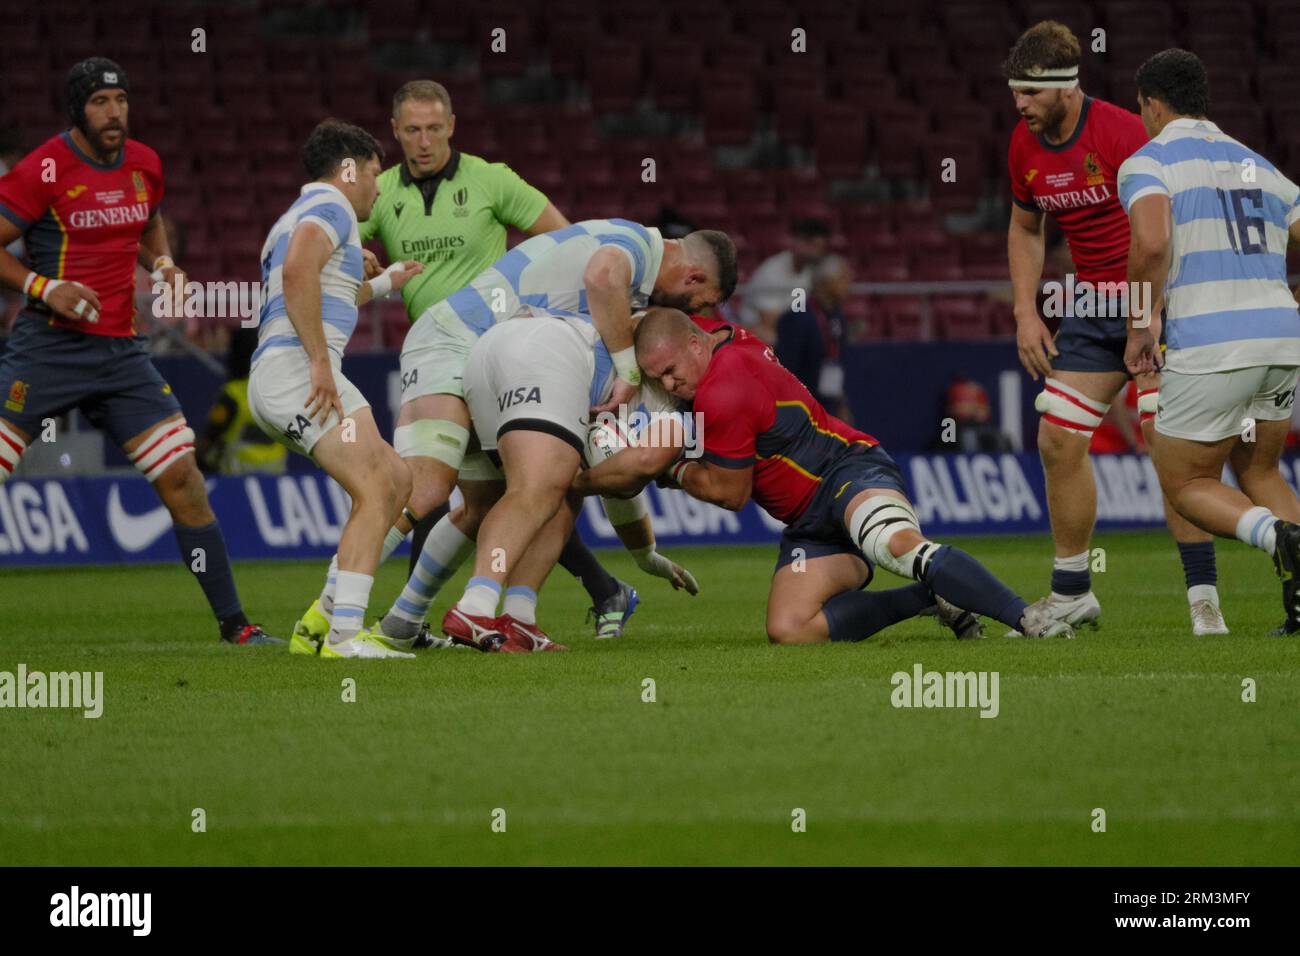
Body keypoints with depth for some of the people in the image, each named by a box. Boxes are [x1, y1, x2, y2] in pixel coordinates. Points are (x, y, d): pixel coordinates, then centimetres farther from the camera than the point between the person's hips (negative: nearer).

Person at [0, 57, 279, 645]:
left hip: (120, 350, 5)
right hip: (48, 347, -5)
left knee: (181, 476, -2)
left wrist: (163, 263, 8)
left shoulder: (144, 164, 9)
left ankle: (233, 622, 3)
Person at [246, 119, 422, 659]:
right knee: (375, 491, -19)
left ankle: (322, 623, 7)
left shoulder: (294, 219, 31)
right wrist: (320, 362, -23)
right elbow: (298, 271, -22)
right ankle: (344, 635, -30)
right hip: (296, 369, -10)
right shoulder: (330, 206, -1)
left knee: (397, 479, 13)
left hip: (274, 379, 10)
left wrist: (384, 284, 52)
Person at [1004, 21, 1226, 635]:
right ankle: (1072, 594, 13)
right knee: (1059, 441, 2)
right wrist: (1026, 313, 8)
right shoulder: (1025, 147, 2)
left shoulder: (1119, 132, -20)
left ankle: (1203, 593, -11)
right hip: (1093, 307, 7)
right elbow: (1025, 229, 19)